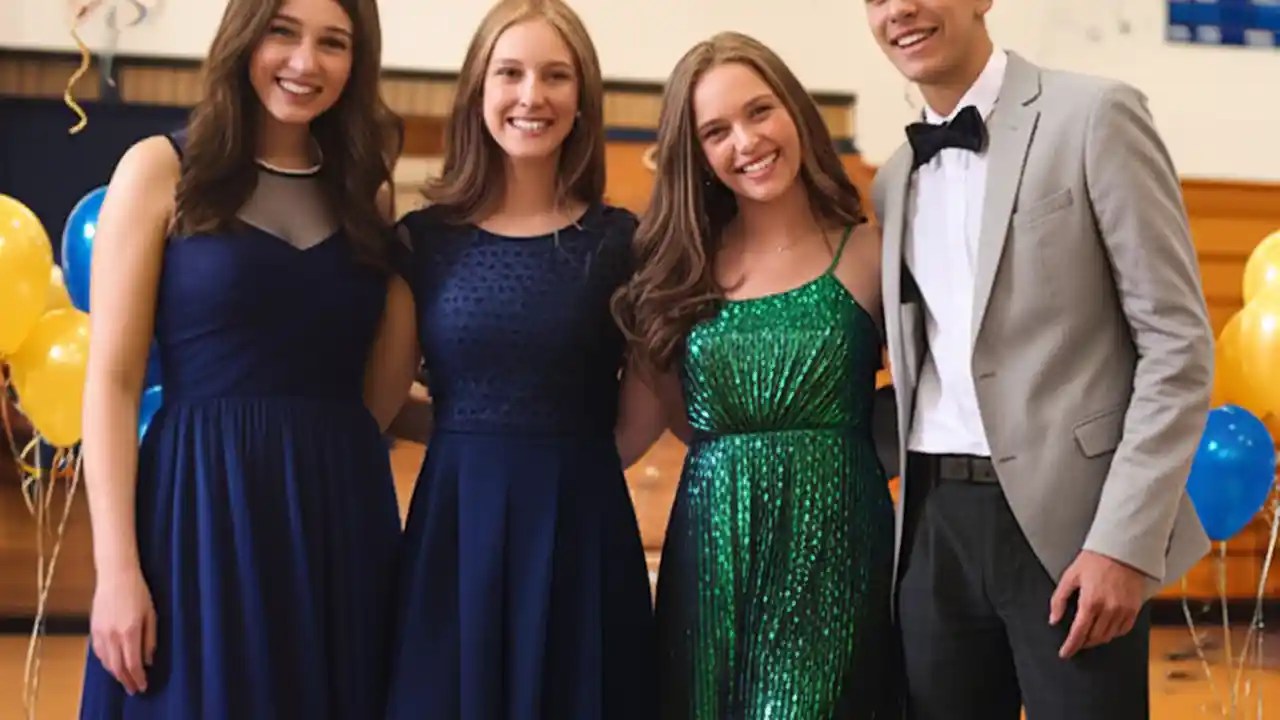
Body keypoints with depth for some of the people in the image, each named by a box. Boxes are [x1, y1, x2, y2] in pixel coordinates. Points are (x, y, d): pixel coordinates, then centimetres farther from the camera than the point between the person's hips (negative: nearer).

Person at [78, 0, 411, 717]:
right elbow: (113, 381, -6)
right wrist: (116, 567, -13)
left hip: (342, 513, 4)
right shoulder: (162, 169, -1)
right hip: (206, 510, -4)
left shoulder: (364, 194, 11)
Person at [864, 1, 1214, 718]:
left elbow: (1178, 341, -9)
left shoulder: (1094, 116, -5)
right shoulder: (896, 179, 14)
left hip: (1066, 519, -5)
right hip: (934, 522, 5)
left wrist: (1126, 539, -15)